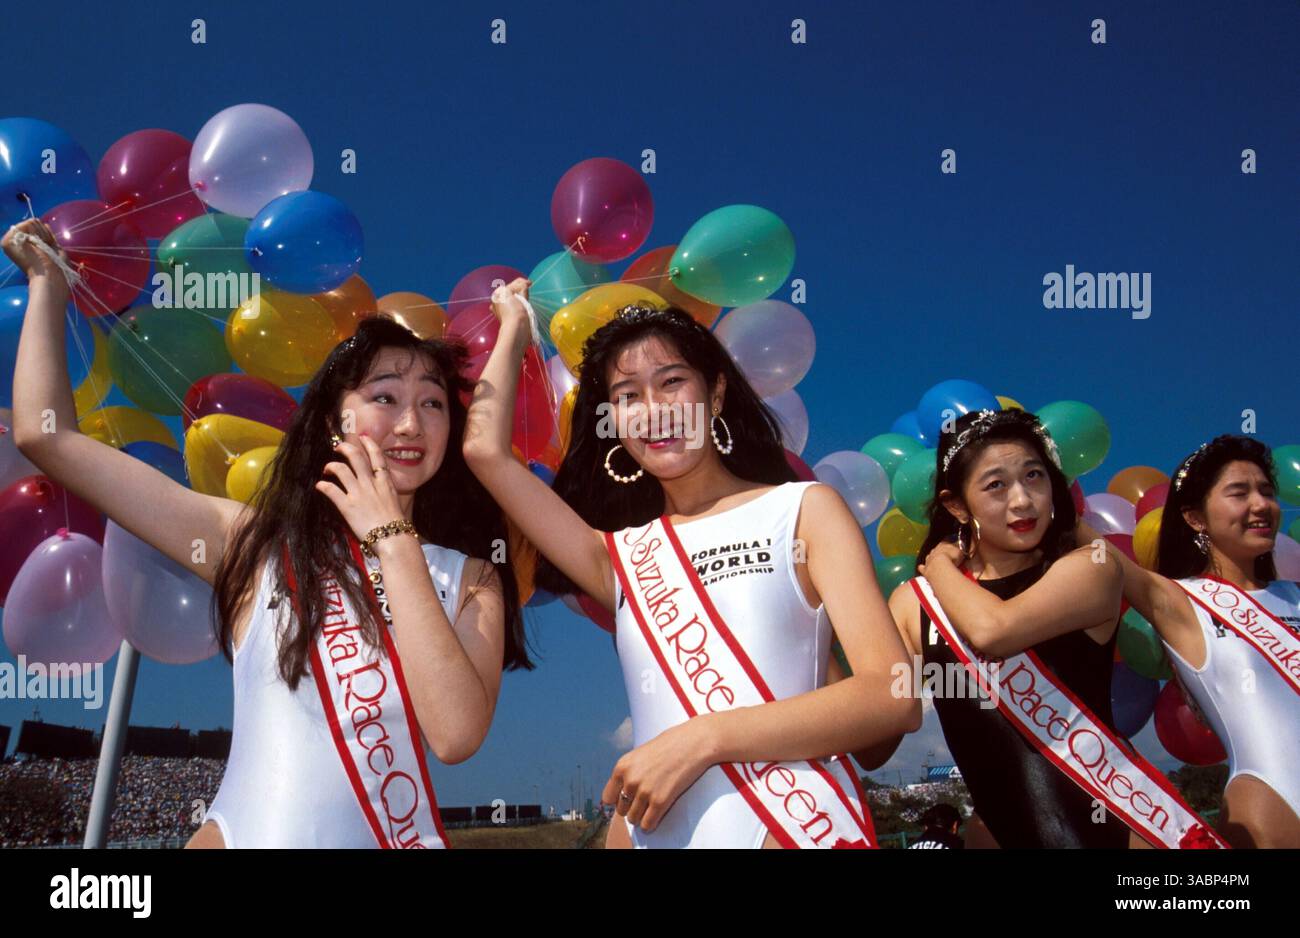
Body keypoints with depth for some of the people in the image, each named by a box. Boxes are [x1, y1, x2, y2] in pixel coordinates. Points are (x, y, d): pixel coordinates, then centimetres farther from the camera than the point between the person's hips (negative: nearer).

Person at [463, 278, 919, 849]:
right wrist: (515, 325, 25)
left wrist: (703, 737, -16)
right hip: (652, 832, 4)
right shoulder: (619, 556, 15)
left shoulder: (803, 509, 5)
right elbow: (485, 449, 10)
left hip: (796, 824, -3)